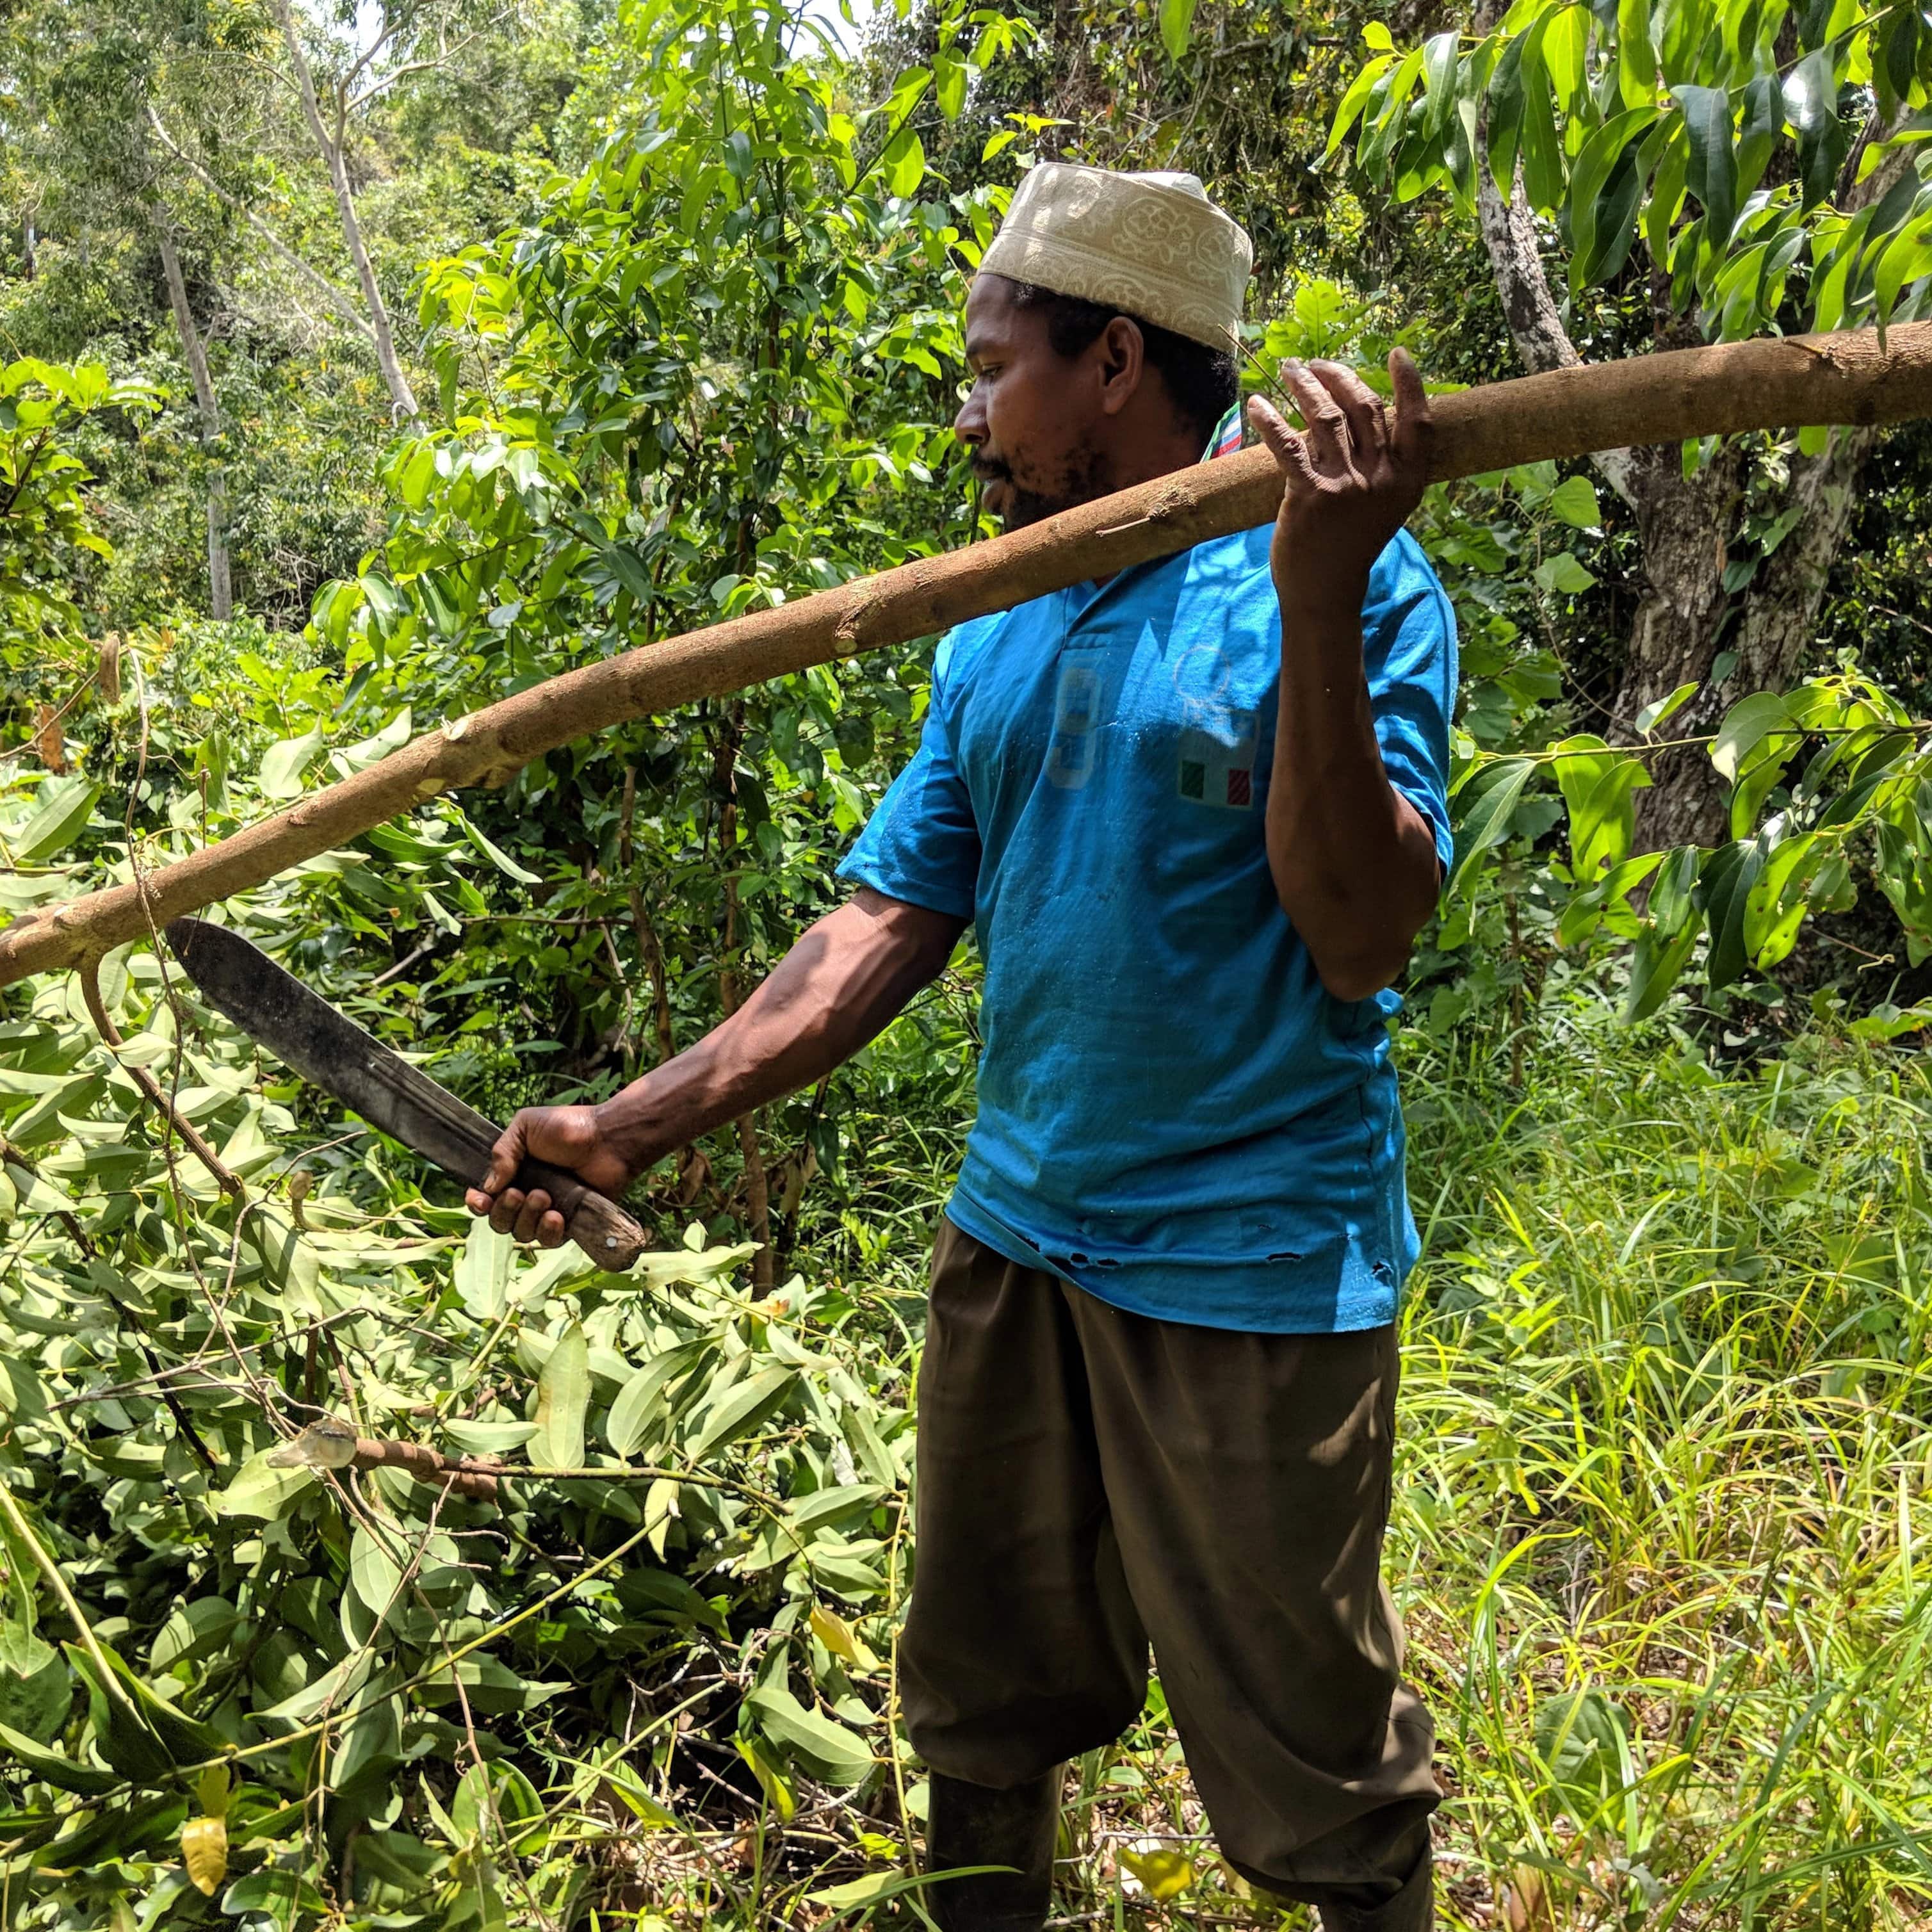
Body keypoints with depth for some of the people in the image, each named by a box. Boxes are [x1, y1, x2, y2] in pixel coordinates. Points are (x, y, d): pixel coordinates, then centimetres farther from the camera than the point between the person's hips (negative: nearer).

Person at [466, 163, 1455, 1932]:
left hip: (1254, 1270, -6)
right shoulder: (994, 638, 8)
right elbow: (890, 925, 6)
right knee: (976, 1710, 21)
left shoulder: (1346, 590, -11)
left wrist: (1319, 611, -30)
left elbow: (1364, 941, -20)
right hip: (1014, 1239, 6)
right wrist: (638, 1123, -2)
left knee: (1316, 1755, 10)